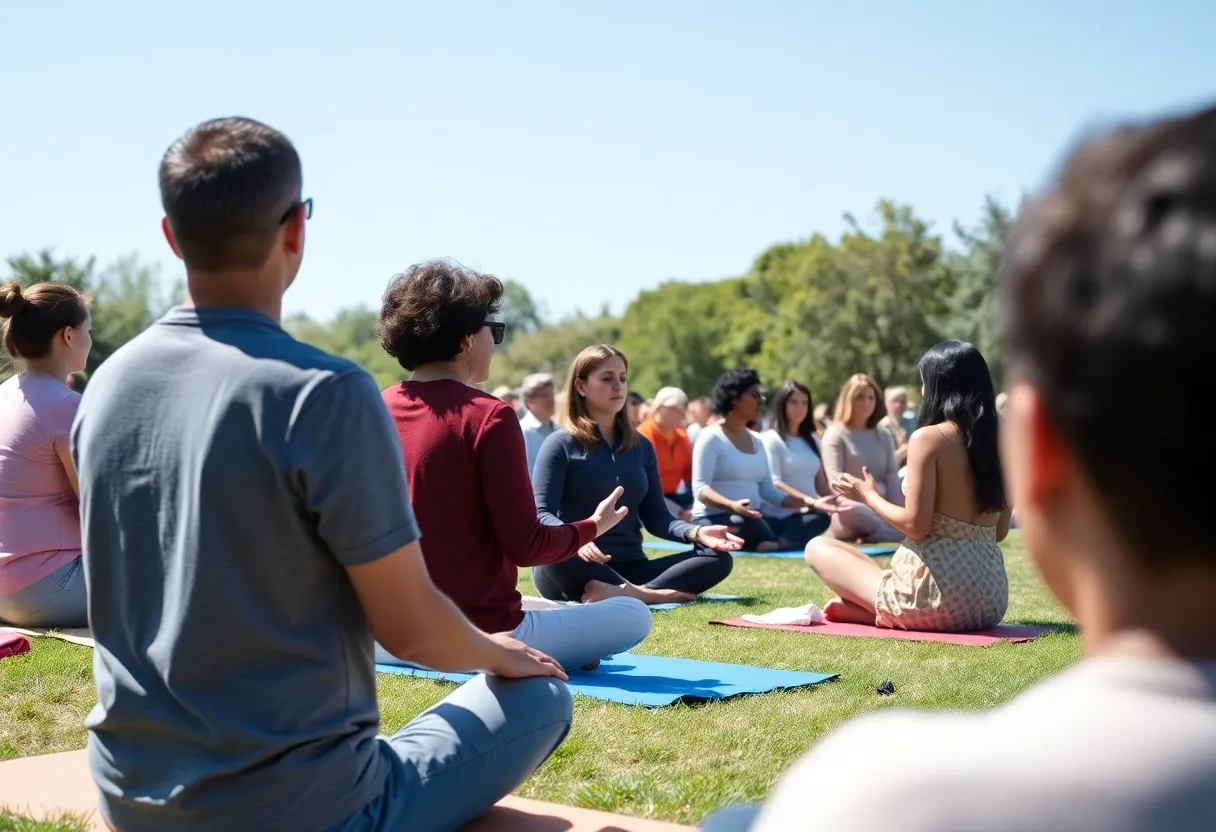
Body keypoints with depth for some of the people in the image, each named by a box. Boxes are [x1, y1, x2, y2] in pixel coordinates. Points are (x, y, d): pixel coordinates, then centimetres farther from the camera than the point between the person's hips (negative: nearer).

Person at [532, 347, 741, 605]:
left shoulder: (641, 446, 15)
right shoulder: (561, 444, -1)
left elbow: (655, 516, 10)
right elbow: (542, 514, -12)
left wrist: (697, 533, -10)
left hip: (629, 568, 6)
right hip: (578, 569, -6)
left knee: (718, 557, -15)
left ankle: (623, 593, -36)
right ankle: (646, 594, -32)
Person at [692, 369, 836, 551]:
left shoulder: (756, 441, 18)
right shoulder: (711, 437, -5)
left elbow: (767, 490, 14)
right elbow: (700, 488, -15)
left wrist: (809, 502, 1)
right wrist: (732, 505, -34)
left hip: (753, 519, 8)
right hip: (714, 519, -8)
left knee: (817, 517, -10)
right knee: (750, 524, -41)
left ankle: (777, 544, -37)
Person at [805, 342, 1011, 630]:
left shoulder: (928, 437, -12)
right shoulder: (996, 440, 7)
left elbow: (915, 525, -15)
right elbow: (1000, 531, 13)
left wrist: (869, 496, 2)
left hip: (938, 594, -7)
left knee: (818, 549, 10)